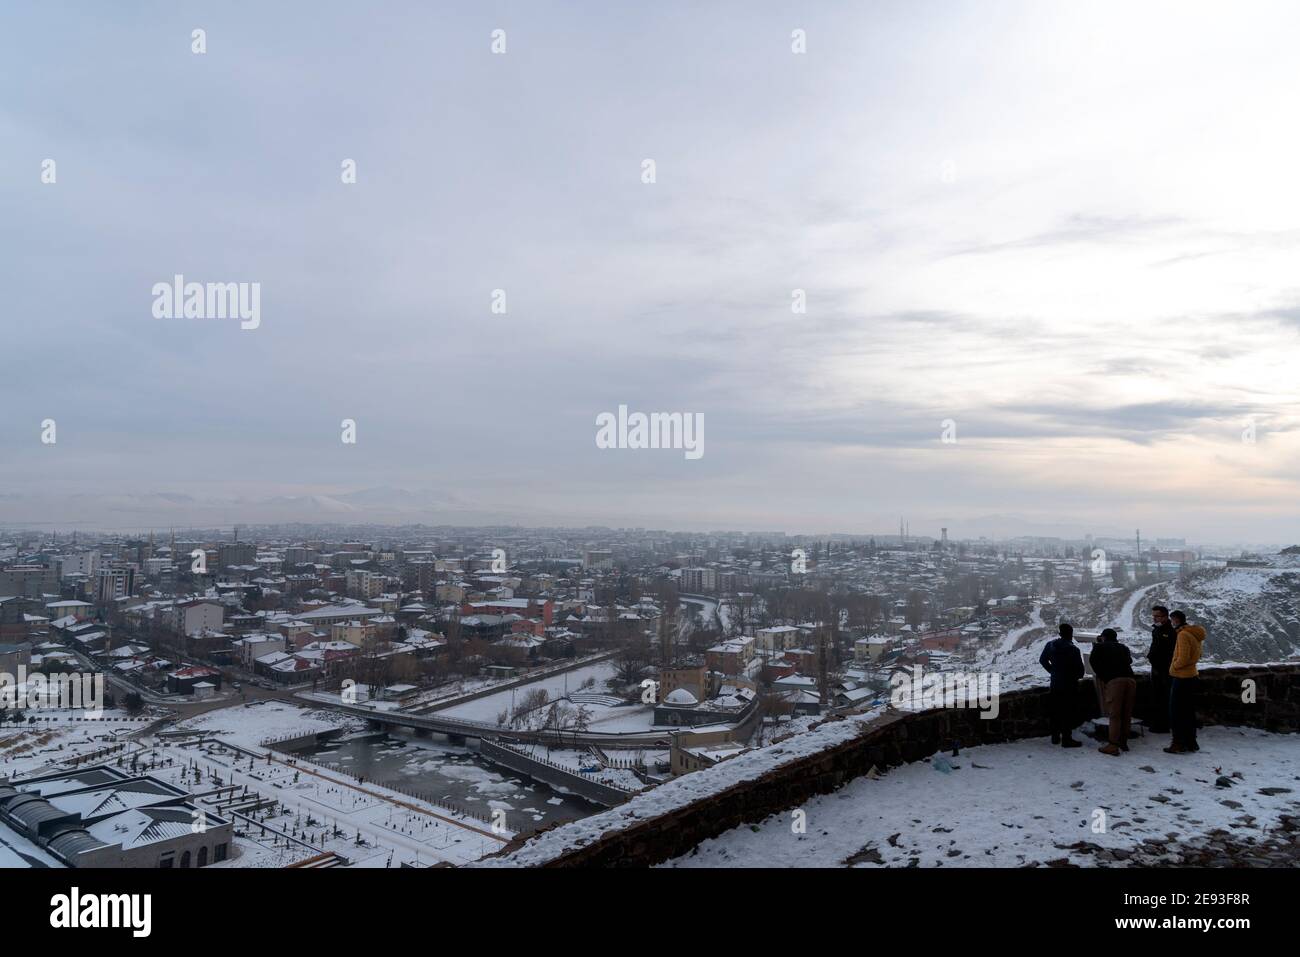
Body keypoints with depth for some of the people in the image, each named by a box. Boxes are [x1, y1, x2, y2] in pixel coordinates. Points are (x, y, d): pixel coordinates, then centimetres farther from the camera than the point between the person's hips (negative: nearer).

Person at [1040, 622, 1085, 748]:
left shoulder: (1050, 645, 0)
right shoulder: (1072, 649, -18)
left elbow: (1042, 660, 11)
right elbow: (1080, 668, -15)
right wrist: (1078, 675, 7)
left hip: (1055, 684, 6)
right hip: (1069, 685, -6)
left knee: (1056, 711, 15)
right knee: (1068, 712, 0)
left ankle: (1055, 737, 22)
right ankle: (1066, 739, 2)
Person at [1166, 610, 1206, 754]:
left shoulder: (1183, 635, -19)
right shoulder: (1195, 634, 9)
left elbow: (1183, 658, -24)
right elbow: (1197, 655, 19)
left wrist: (1174, 666, -7)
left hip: (1181, 678, -9)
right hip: (1192, 676, 9)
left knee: (1176, 713, -1)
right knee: (1189, 712, 16)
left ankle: (1178, 744, 2)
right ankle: (1191, 742, 22)